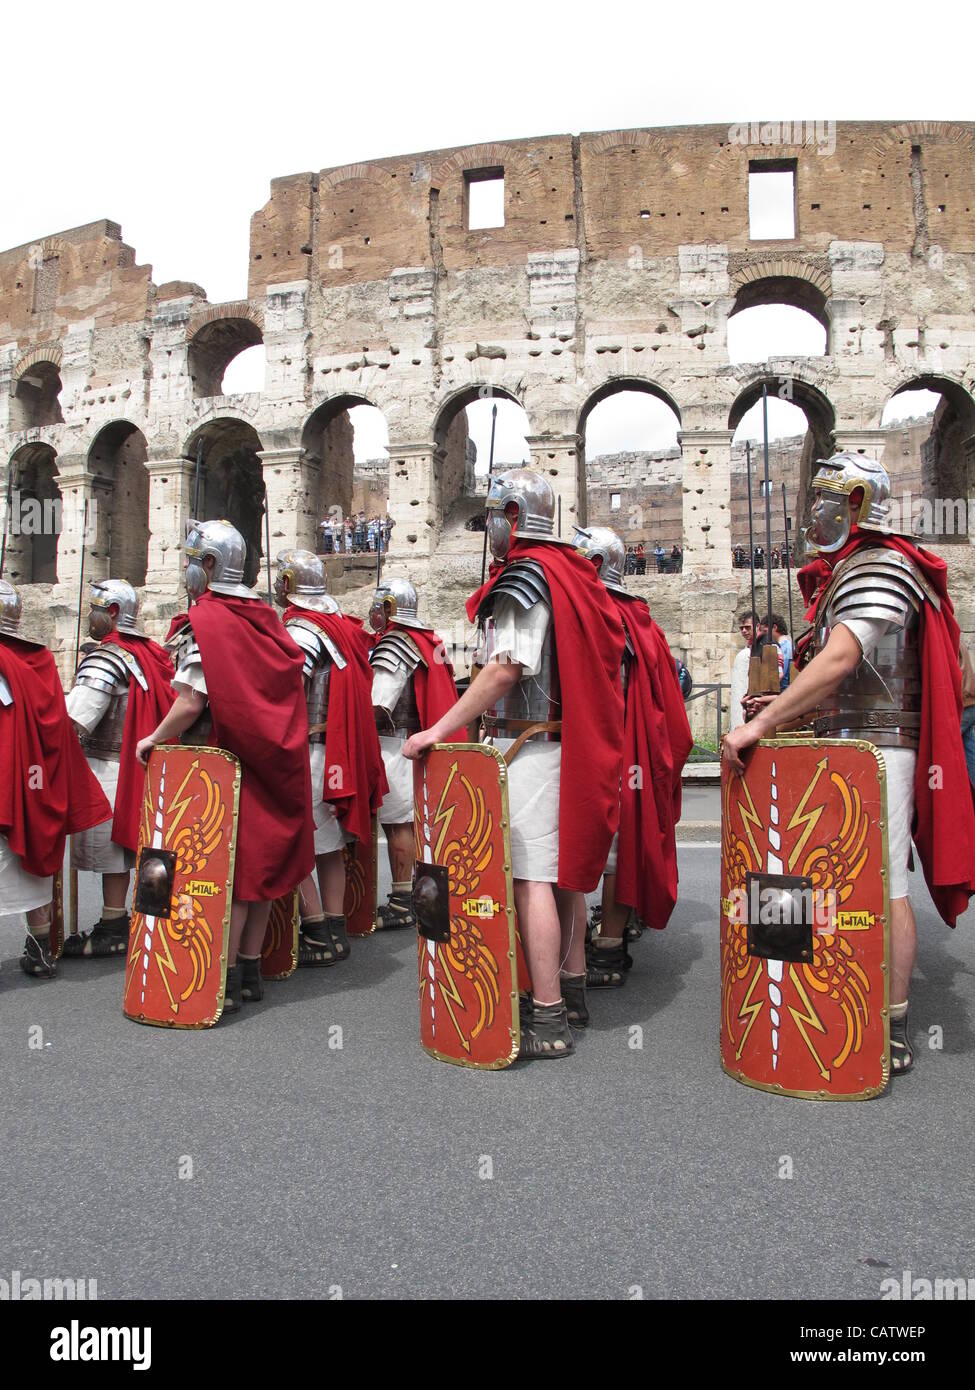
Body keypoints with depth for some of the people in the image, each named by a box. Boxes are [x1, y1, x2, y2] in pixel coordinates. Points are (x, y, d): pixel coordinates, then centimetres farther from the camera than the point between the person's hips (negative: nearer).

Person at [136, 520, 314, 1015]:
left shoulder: (202, 621, -12)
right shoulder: (265, 617, 10)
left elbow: (191, 700, -20)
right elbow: (290, 683, 12)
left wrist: (154, 739, -5)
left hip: (221, 762, -7)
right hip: (269, 760, 7)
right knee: (259, 859, 12)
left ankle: (226, 980, 4)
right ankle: (251, 970, 22)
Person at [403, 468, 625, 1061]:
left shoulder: (524, 575, -12)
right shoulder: (574, 573, 15)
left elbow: (505, 670, -20)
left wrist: (438, 731, -18)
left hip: (529, 745, -10)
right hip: (572, 742, 10)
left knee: (531, 876, -8)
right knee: (565, 867, 16)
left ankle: (548, 1021, -5)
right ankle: (573, 984, 29)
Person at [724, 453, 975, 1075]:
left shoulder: (878, 568, -13)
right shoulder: (848, 569, 18)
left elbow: (838, 660, -25)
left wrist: (761, 724, -26)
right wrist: (795, 706, 14)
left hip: (876, 747, -10)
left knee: (882, 886, -5)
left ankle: (894, 1031, 3)